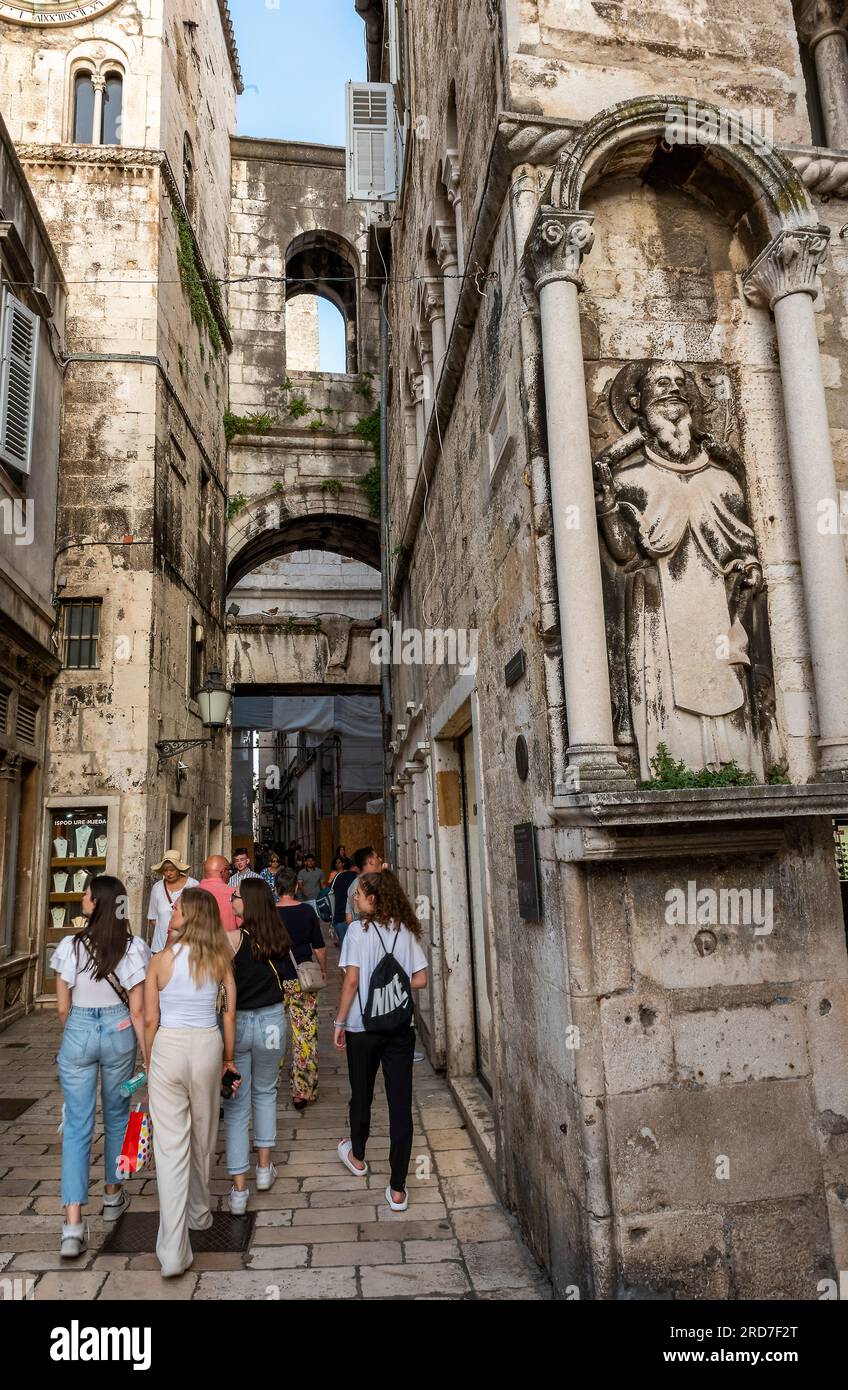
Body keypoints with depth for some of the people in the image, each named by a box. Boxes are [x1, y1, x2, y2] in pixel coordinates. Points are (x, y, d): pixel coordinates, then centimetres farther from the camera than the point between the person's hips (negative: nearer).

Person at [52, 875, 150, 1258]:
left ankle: (73, 1226, 1)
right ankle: (113, 1195, 37)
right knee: (116, 1115, 21)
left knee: (77, 1126, 6)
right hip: (120, 1034, 1)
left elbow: (63, 1008, -3)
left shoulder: (69, 946, -12)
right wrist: (149, 1056, -1)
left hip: (78, 1032, -1)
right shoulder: (134, 948, -11)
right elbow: (137, 1011, -9)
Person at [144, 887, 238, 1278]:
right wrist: (229, 1057, 12)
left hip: (169, 1047, -2)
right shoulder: (220, 959, -3)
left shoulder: (162, 959, -8)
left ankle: (173, 1251, 2)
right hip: (207, 1046, 2)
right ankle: (199, 1214, 40)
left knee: (170, 1145, 2)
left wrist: (149, 1061, 10)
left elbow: (150, 1018, -4)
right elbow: (229, 1014, 0)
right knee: (203, 1137, 20)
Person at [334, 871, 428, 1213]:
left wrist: (339, 1022, -4)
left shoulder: (359, 929, -11)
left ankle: (357, 1156, 43)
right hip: (401, 1028, 2)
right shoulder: (407, 931, 0)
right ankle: (397, 1188, 8)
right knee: (400, 1103, 4)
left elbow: (352, 980, -13)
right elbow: (420, 980, 2)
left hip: (362, 1027, -2)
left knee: (361, 1095, 19)